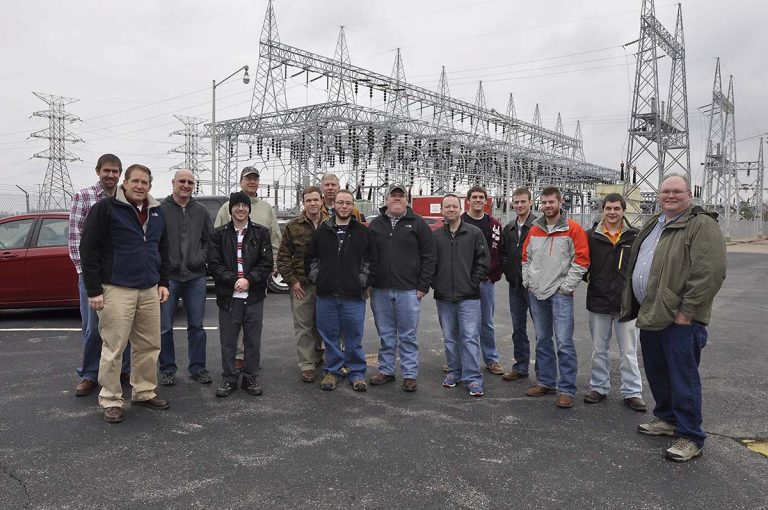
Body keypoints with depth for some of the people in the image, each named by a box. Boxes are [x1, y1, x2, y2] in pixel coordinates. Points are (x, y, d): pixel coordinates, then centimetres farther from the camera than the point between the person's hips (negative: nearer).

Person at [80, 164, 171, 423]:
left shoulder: (157, 213, 13)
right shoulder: (105, 208, -6)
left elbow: (163, 250, 21)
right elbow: (89, 249, -8)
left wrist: (163, 282, 13)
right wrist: (94, 290, -10)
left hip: (149, 290, 6)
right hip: (117, 290, -6)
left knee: (150, 346, 10)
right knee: (113, 348, -1)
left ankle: (144, 392, 24)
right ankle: (111, 401, 11)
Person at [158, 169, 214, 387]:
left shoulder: (201, 211, 7)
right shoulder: (160, 209, -4)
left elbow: (210, 239, 12)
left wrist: (201, 258, -2)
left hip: (195, 277, 3)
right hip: (168, 277, -3)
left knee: (196, 325, 10)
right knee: (164, 327, 5)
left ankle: (197, 368, 22)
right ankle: (167, 369, 20)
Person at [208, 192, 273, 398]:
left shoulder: (261, 232, 5)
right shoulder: (220, 234, 5)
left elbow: (266, 263, 0)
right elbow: (214, 263, -1)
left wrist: (249, 280, -13)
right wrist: (233, 280, -14)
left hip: (254, 295, 0)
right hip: (228, 295, 0)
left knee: (253, 339, 7)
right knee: (228, 340, 6)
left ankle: (251, 378, 20)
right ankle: (229, 379, 19)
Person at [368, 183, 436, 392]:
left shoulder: (418, 223, 2)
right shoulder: (376, 224, 11)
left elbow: (428, 256, -1)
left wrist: (423, 286, -6)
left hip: (408, 290, -3)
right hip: (380, 290, 3)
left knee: (408, 336, 4)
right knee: (386, 335, 12)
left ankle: (410, 375, 13)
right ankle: (386, 371, 24)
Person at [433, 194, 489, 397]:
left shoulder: (474, 233, 0)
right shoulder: (435, 235, 6)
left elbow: (483, 260, 0)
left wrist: (473, 282, -6)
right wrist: (434, 284, 0)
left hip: (468, 297, -3)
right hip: (444, 297, 3)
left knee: (470, 338, -4)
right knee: (450, 338, 13)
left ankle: (473, 378, 2)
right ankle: (454, 372, 25)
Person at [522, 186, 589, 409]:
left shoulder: (573, 229, -6)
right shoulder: (534, 230, 10)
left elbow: (581, 260, -9)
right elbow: (526, 258, 18)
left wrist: (567, 286, -11)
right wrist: (528, 281, 8)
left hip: (560, 294, -6)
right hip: (536, 293, 6)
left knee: (564, 342, -7)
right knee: (542, 340, 13)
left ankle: (567, 390, 2)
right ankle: (546, 382, 25)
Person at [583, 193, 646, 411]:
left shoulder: (635, 236, 0)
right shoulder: (591, 236, 1)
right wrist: (589, 279, 1)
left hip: (626, 303, -1)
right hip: (598, 302, 1)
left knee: (628, 351, 5)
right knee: (599, 350, 13)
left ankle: (632, 392, 16)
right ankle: (598, 387, 26)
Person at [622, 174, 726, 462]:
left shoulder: (702, 225, -10)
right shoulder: (653, 226, 16)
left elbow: (710, 273, -19)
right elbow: (637, 265, 24)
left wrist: (686, 312, -20)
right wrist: (640, 308, 18)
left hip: (680, 320, -8)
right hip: (650, 315, 8)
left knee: (683, 378, -2)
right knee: (656, 373, 18)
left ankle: (691, 438, 10)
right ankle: (667, 419, 36)